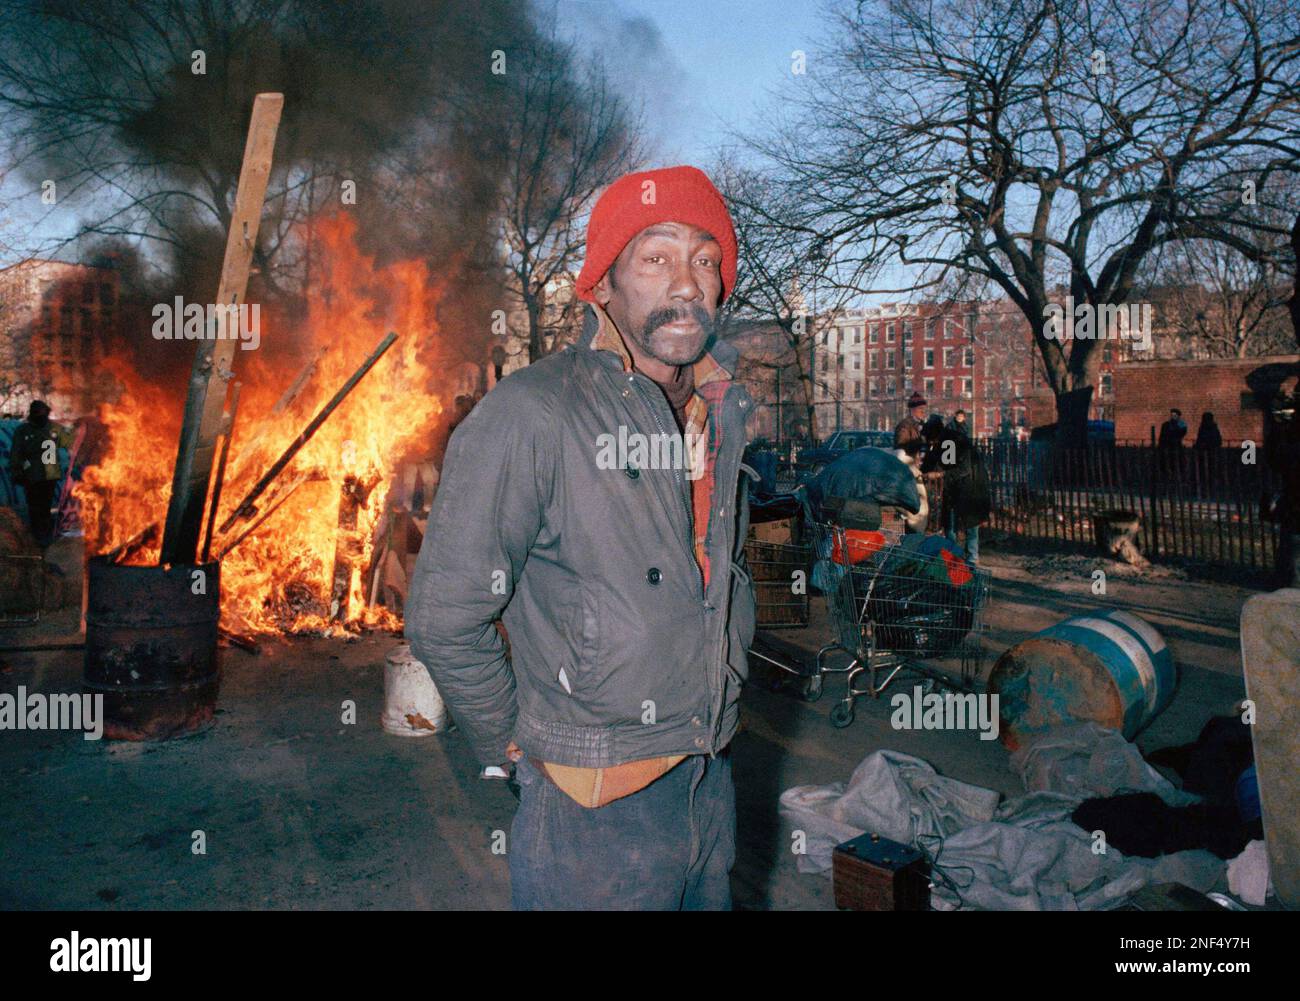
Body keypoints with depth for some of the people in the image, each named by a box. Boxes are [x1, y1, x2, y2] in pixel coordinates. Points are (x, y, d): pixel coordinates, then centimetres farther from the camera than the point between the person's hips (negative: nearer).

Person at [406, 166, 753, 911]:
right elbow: (444, 616, -16)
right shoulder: (530, 415, -18)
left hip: (714, 783, 7)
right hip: (598, 807, -7)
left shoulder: (722, 413, 5)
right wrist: (516, 747, -5)